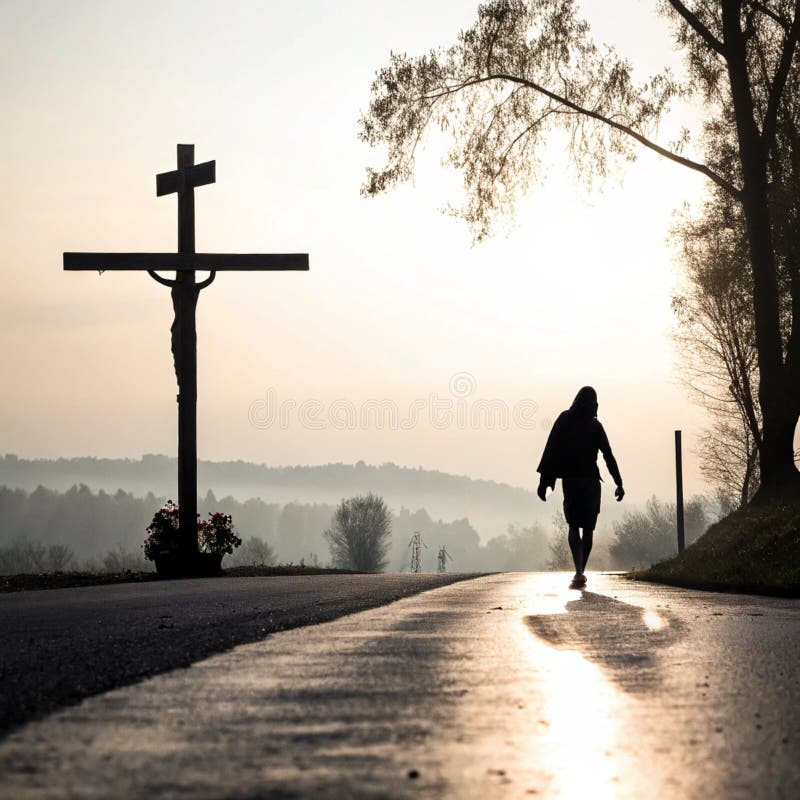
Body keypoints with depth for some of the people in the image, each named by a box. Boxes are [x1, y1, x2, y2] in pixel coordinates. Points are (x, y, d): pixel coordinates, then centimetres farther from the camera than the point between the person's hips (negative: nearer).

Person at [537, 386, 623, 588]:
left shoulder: (564, 420, -2)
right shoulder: (595, 426, -4)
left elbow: (550, 451, -5)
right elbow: (608, 456, -8)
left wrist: (544, 481, -3)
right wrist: (619, 484, -7)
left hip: (570, 481, 1)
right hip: (590, 481, -1)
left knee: (574, 526, 3)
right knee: (588, 528, 11)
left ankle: (579, 571, -18)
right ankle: (581, 573, 11)